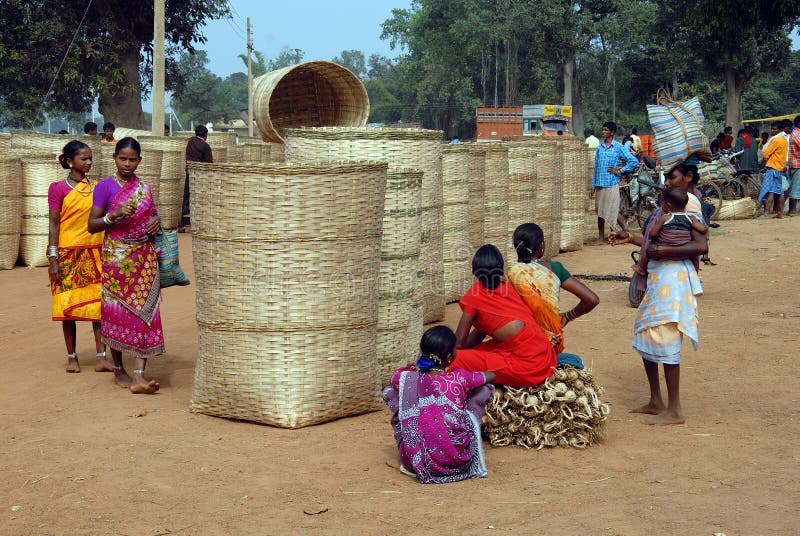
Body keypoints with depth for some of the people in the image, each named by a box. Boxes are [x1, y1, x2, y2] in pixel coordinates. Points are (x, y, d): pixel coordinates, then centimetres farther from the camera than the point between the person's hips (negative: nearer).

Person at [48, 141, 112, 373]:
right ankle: (72, 357, 15)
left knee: (98, 304, -2)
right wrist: (53, 259, -8)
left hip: (95, 253, 3)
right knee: (68, 306, 4)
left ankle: (101, 358, -1)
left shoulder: (97, 187, 8)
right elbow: (54, 224, -4)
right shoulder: (58, 188, -3)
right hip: (68, 253, -3)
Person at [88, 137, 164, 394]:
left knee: (144, 311, -6)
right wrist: (115, 215, -19)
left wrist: (156, 221, 2)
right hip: (116, 257, -3)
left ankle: (139, 375, -11)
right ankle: (118, 370, 19)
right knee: (116, 313, 2)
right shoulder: (106, 186, -1)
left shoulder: (145, 187, 11)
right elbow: (92, 225, -3)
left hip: (144, 256, 3)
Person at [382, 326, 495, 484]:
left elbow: (395, 382, 29)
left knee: (389, 392, 18)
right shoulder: (459, 378, -1)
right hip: (456, 461, -1)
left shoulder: (406, 377, 2)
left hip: (415, 461, 1)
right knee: (484, 389, 12)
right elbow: (491, 376, 21)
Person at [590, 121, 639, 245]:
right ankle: (601, 238, 14)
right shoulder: (600, 147, 11)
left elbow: (634, 161, -5)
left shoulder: (618, 147, -3)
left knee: (614, 211, -5)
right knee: (600, 212, 7)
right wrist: (593, 186, 12)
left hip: (612, 184, -5)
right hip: (599, 184, 5)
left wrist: (620, 171, -5)